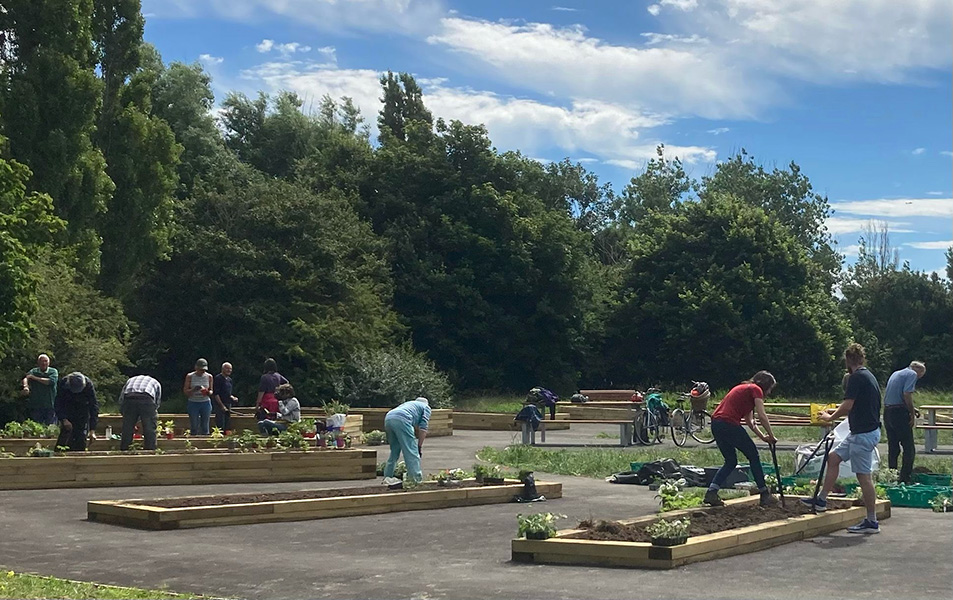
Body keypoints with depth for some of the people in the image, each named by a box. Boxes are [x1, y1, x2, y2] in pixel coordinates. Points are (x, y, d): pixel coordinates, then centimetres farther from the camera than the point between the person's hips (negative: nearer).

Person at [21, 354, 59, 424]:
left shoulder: (53, 371, 3)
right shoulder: (33, 371, 6)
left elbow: (51, 381, -15)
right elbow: (25, 378, -11)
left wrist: (34, 377, -11)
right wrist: (25, 386, -35)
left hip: (50, 406, -1)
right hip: (36, 407, 1)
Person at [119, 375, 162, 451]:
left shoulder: (130, 380, 39)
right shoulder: (155, 383, 35)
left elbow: (121, 400, 32)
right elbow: (157, 403, 31)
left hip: (129, 398, 2)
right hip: (147, 399, -2)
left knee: (127, 429, 10)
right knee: (150, 430, 6)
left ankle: (123, 450, 11)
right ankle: (150, 450, 4)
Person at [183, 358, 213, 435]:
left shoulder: (209, 376, 3)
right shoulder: (190, 376, -3)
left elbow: (211, 390, 9)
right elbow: (185, 391, -3)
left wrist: (208, 392, -15)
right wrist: (194, 389, -22)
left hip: (206, 403, 1)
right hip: (193, 403, -1)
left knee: (205, 427, 2)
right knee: (194, 427, 0)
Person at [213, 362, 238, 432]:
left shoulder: (229, 380, 16)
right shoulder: (218, 378, -8)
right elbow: (216, 394, -13)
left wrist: (233, 398, 3)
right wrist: (222, 406, -17)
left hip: (228, 405, 8)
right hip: (220, 405, -8)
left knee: (227, 427, 7)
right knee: (220, 426, -10)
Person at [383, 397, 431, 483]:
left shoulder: (410, 403, 41)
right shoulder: (426, 407, 23)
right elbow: (423, 427, 9)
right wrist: (420, 445, 9)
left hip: (388, 419, 7)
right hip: (401, 420, -7)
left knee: (394, 451, 21)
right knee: (412, 452, -3)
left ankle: (387, 477, 22)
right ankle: (416, 479, -8)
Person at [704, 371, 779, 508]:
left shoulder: (744, 388, 28)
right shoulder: (755, 389, 2)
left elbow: (748, 420, 26)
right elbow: (762, 416, -7)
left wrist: (763, 436, 19)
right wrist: (771, 436, 3)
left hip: (716, 423, 9)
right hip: (729, 424, -9)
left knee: (731, 461, 18)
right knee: (753, 456, 7)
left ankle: (711, 493, 6)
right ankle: (765, 495, 13)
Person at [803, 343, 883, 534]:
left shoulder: (857, 377, -16)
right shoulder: (869, 376, 14)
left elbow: (848, 406, -20)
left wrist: (830, 417, -3)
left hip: (863, 434, -10)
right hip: (863, 431, 10)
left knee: (864, 476, -4)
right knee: (834, 457, 16)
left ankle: (872, 522, 1)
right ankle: (821, 500, 22)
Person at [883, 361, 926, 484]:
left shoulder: (895, 374, 22)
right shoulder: (912, 374, -3)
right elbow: (907, 394, -17)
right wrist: (913, 414, -9)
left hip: (887, 412, 8)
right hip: (900, 413, -8)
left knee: (893, 449, 12)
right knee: (909, 449, -4)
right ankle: (905, 480, -8)